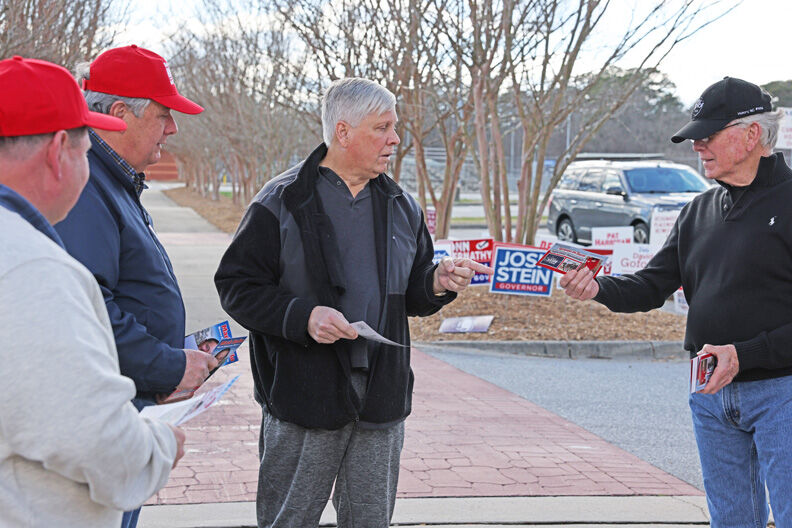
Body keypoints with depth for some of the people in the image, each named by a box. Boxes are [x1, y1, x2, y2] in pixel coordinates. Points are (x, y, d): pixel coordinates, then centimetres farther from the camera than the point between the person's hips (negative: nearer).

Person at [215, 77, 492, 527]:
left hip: (383, 396, 5)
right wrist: (302, 316, -20)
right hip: (305, 394, -4)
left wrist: (437, 283, -4)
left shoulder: (401, 207, 11)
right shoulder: (282, 203, -5)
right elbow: (237, 285, -7)